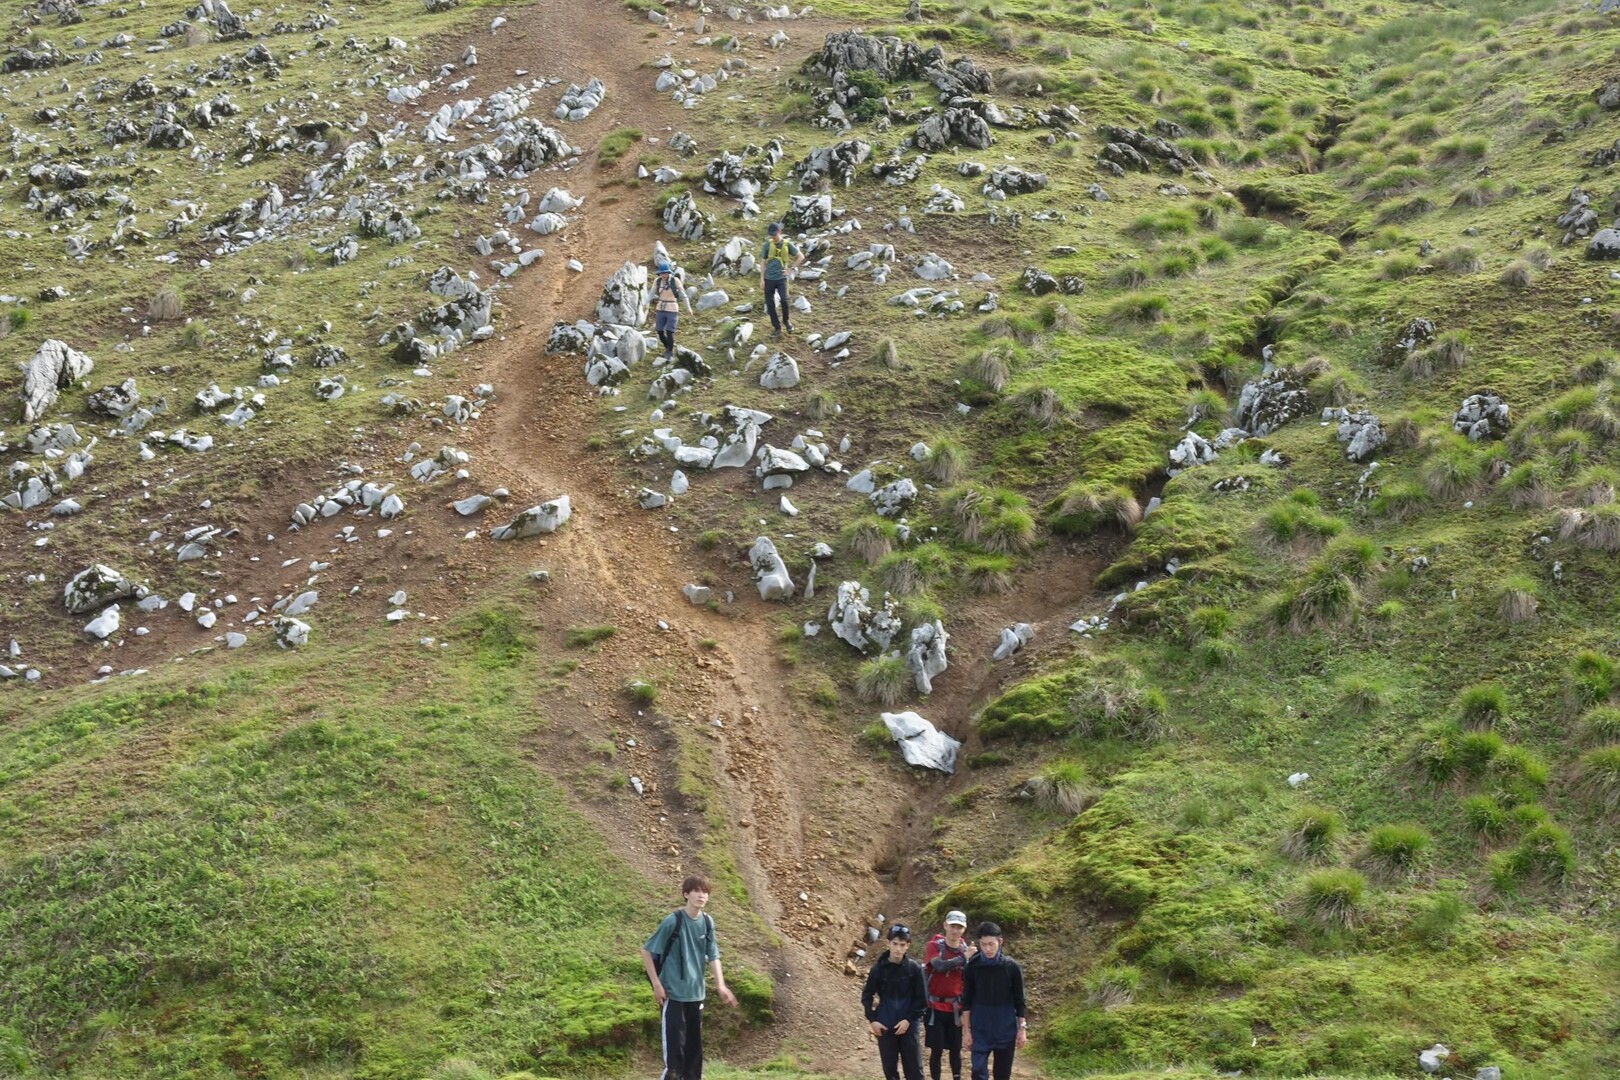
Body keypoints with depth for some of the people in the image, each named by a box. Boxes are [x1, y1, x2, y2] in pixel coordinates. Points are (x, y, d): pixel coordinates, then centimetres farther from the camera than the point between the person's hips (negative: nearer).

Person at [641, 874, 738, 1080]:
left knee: (694, 1044, 13)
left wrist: (720, 985, -4)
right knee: (674, 1044, -7)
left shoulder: (707, 922, 2)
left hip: (696, 993, 6)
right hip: (672, 993, -6)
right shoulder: (673, 921, -15)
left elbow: (713, 956, 8)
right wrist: (656, 983, -11)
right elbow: (646, 951, -9)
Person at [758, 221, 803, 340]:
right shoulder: (768, 244, 0)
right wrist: (762, 279, -1)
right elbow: (763, 262, 4)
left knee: (784, 300, -19)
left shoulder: (787, 244, -2)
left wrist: (792, 269, -2)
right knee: (769, 304, 2)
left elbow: (801, 257, 6)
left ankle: (786, 321, 8)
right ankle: (777, 328, 15)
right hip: (769, 278, 2)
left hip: (781, 278, -2)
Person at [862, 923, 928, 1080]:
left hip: (908, 1026, -1)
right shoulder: (878, 968, -4)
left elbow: (922, 999, -3)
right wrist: (872, 1020, -3)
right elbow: (867, 996, 6)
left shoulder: (915, 968, -6)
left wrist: (909, 1020, -11)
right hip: (885, 1026, 1)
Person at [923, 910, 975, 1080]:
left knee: (956, 1048, 9)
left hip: (955, 1008, 3)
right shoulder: (934, 946, -10)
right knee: (937, 1049, -1)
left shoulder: (966, 949, 0)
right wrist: (964, 957, -31)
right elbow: (940, 966, -30)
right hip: (935, 1006, -3)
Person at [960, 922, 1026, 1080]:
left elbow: (1019, 1001, 1)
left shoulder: (1012, 967, -6)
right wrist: (966, 1030, -1)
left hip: (1006, 1030, 0)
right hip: (980, 1030, 0)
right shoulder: (972, 968, -5)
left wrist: (1021, 1028, -1)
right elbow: (966, 1002, 1)